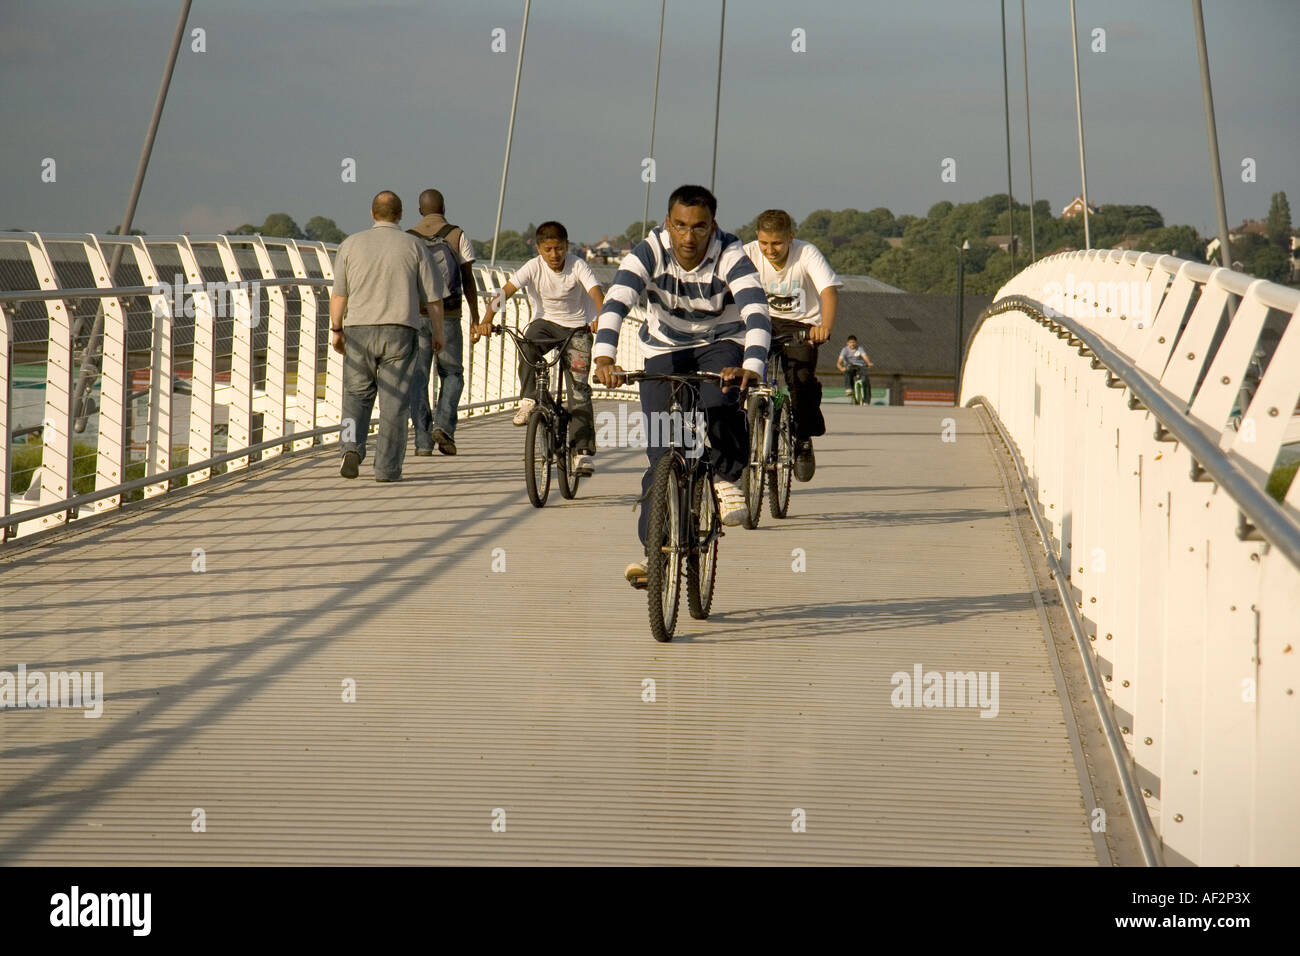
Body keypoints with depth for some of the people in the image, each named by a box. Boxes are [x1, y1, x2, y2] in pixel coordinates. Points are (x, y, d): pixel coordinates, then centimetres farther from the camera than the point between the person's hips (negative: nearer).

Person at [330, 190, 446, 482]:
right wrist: (438, 332, 15)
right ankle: (387, 468, -1)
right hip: (399, 331, -1)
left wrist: (336, 329, 12)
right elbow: (433, 297, 4)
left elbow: (338, 294, 2)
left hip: (359, 328, 1)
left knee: (357, 394, 12)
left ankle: (352, 445, -12)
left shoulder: (351, 244, 5)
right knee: (394, 401, 2)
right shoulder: (413, 246, 4)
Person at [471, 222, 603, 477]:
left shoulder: (577, 265, -18)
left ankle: (582, 449, -8)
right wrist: (486, 320, -41)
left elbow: (596, 293, -31)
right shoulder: (533, 267, -15)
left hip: (576, 327, -1)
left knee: (579, 387, -12)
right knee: (527, 344, -35)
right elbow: (505, 293, -25)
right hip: (546, 321, 1)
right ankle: (528, 400, -21)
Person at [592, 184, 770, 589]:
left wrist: (751, 366, -55)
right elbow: (615, 302, -34)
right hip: (664, 350, 1)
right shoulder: (649, 253, -22)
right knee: (661, 454, -8)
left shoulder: (730, 256, -24)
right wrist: (604, 357, -52)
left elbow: (757, 313, -37)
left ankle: (726, 478, -10)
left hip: (721, 346, -1)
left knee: (720, 401, -35)